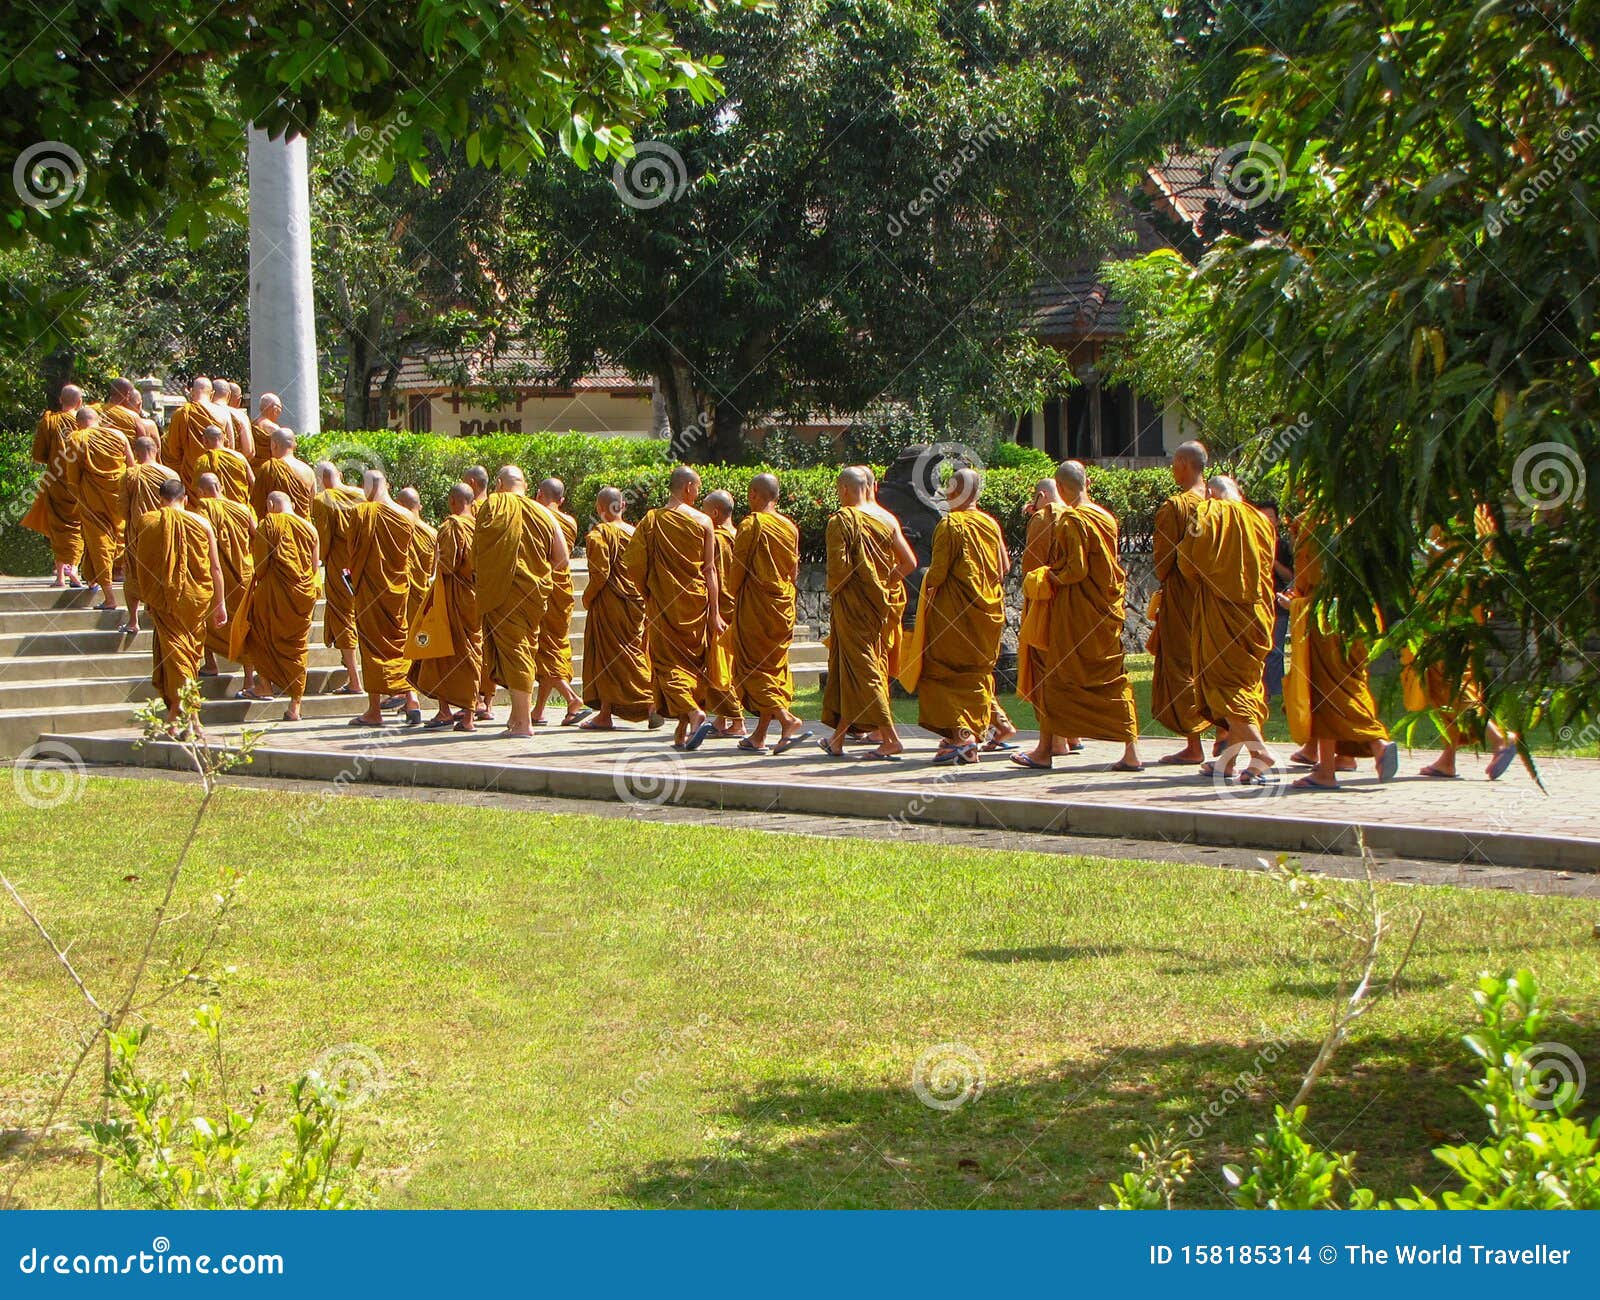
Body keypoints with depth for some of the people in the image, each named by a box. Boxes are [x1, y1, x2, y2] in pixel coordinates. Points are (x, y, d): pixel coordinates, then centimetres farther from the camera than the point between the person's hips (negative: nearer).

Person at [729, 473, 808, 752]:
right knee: (774, 665, 10)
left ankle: (788, 721, -18)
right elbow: (794, 570, 12)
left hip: (754, 605, -6)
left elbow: (737, 568, -11)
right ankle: (760, 736, 11)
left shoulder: (750, 525, -12)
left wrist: (734, 595, 4)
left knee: (754, 668, -1)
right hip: (784, 605, 6)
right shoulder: (790, 527, 7)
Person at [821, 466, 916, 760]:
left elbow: (839, 565, -21)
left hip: (851, 604, -7)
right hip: (880, 602, 7)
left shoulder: (841, 520, -11)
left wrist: (834, 591, -4)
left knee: (860, 668, -4)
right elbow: (909, 561, 5)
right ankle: (839, 738, 19)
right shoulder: (886, 519, 6)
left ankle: (890, 738, -13)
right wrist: (885, 583, 11)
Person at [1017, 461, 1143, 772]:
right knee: (1114, 679, 5)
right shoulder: (1105, 517, 8)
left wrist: (1050, 576, -3)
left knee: (1056, 677, 6)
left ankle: (1045, 750, 12)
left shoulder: (1072, 521, -15)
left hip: (1075, 610, -7)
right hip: (1107, 607, 7)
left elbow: (1075, 569, -20)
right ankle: (1131, 751, -1)